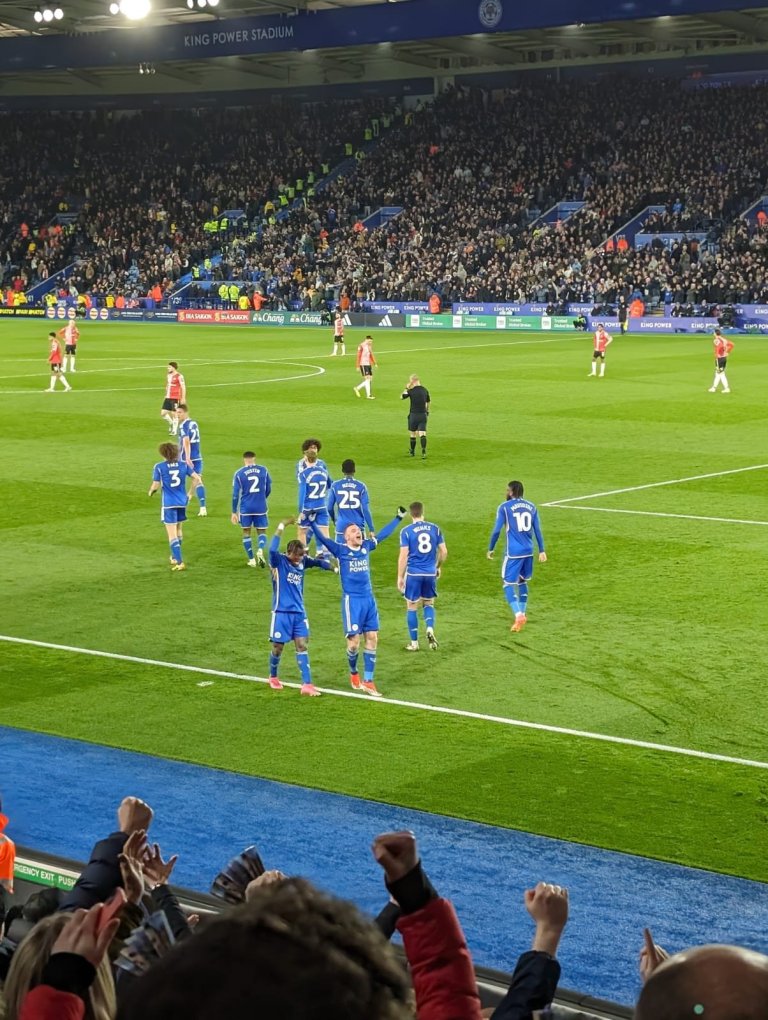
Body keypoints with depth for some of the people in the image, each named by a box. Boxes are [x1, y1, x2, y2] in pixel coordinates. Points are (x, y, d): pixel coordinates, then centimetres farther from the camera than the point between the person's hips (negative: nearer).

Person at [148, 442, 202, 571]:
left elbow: (156, 485, -10)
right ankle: (175, 557, 37)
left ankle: (180, 562, -11)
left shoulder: (159, 467, -10)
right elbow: (197, 478, 0)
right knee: (178, 530, 23)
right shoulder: (183, 465, 1)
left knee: (172, 534, -3)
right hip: (182, 502, 5)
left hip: (168, 504, -5)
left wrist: (151, 492, 13)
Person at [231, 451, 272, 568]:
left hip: (245, 508, -1)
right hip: (261, 508, 1)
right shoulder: (263, 470, 1)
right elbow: (268, 489, 9)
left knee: (246, 532, 15)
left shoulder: (239, 474, -3)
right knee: (262, 532, 12)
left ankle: (251, 559, 12)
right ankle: (260, 550, -17)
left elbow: (235, 494, -3)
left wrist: (234, 512, 4)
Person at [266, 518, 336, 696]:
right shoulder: (279, 561, -12)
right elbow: (272, 550, -32)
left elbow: (317, 562, 19)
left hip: (299, 612, 4)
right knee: (278, 646, 6)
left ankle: (307, 684, -4)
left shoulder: (302, 561, 4)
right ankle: (273, 678, 31)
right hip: (282, 612, -4)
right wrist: (281, 527, -36)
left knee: (302, 646, -2)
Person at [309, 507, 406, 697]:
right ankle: (353, 673, 22)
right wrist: (312, 523, -30)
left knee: (372, 639, 2)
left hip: (369, 599, 5)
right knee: (354, 641, -6)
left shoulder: (366, 547, 9)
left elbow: (384, 533, 21)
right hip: (351, 600, -5)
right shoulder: (340, 550, -4)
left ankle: (368, 681, 8)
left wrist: (398, 518, 28)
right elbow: (322, 539, -16)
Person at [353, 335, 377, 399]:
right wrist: (358, 366, -12)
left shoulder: (369, 346, 13)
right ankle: (368, 395, -6)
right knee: (367, 379, -10)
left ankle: (357, 388, 20)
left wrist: (375, 363, 13)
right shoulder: (362, 346, -11)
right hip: (363, 365, -8)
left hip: (369, 364, 8)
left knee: (370, 379, 6)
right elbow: (358, 356, -10)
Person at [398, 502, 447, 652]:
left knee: (412, 607, 10)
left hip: (413, 574, -3)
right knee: (429, 604, 20)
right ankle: (430, 630, -5)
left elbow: (403, 555, -10)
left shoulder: (406, 531, -7)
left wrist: (400, 577, -3)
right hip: (430, 574, 3)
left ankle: (414, 643, 14)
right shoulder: (434, 528, 2)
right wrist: (438, 567, 21)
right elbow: (444, 552, 4)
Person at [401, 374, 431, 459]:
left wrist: (406, 388, 8)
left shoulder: (411, 391, -12)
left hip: (413, 415, -3)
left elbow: (402, 397, 1)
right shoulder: (425, 390, 3)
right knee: (422, 434, -4)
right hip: (423, 415, 3)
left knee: (412, 434, 13)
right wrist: (427, 411, 29)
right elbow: (428, 402, 15)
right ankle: (424, 452, -21)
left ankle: (412, 452, 25)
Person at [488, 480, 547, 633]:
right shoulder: (531, 506, 8)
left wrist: (490, 549, 4)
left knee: (508, 583, -1)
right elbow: (537, 530, 8)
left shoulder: (505, 507, -5)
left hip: (513, 552, -5)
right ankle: (522, 614, 23)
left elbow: (496, 530, -7)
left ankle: (519, 615, -18)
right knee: (522, 582, 21)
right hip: (528, 551, 5)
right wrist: (541, 550, 11)